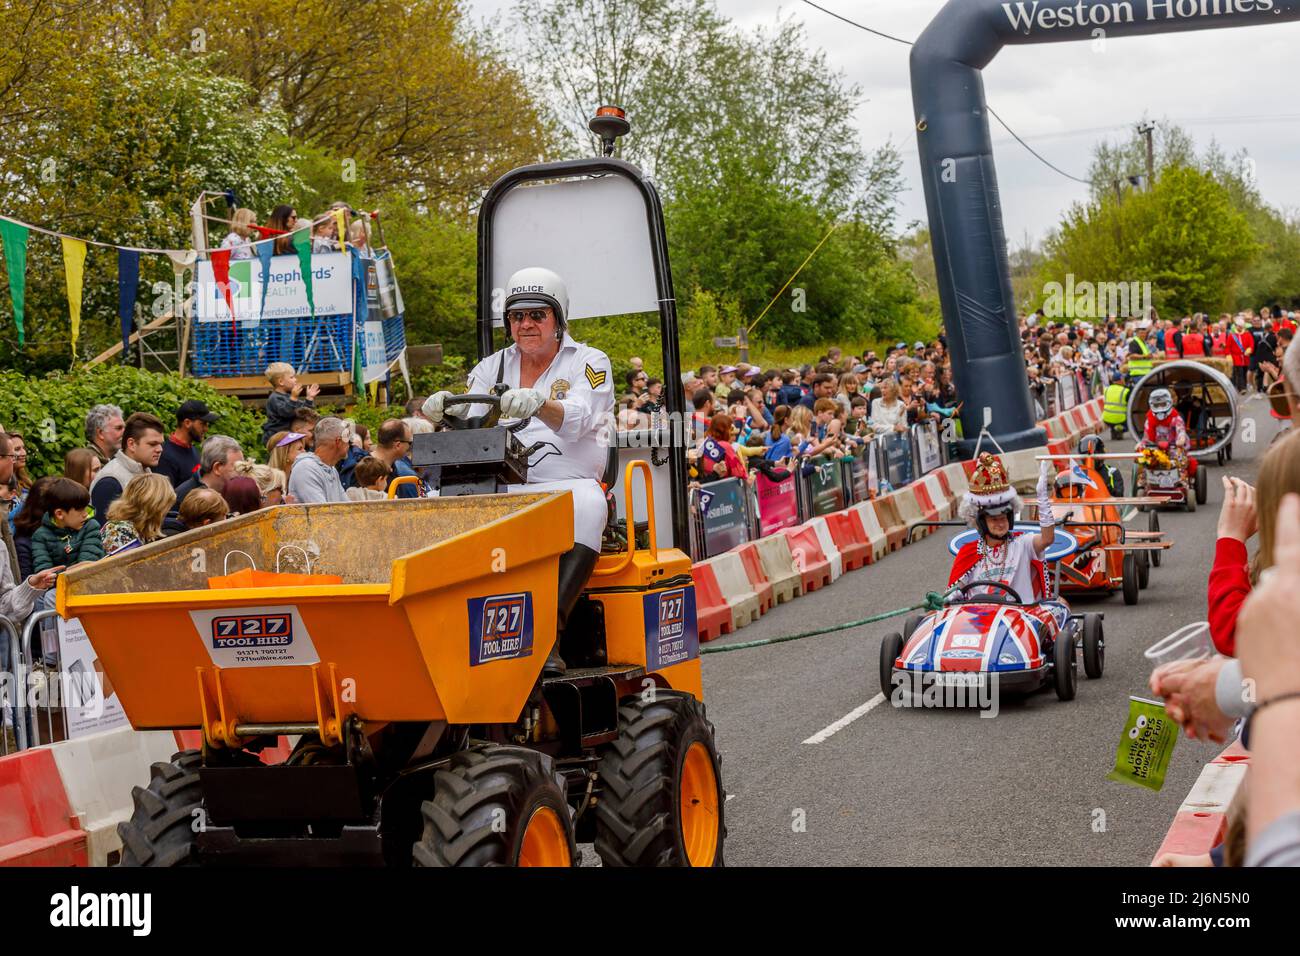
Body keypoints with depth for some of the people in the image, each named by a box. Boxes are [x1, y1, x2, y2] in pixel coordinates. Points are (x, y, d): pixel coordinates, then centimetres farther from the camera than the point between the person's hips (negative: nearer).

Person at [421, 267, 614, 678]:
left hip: (567, 484, -3)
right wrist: (446, 412, -16)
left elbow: (577, 420, -13)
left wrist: (539, 404, -34)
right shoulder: (492, 367, 21)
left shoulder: (589, 363, 8)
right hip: (501, 487, 3)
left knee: (587, 505, -38)